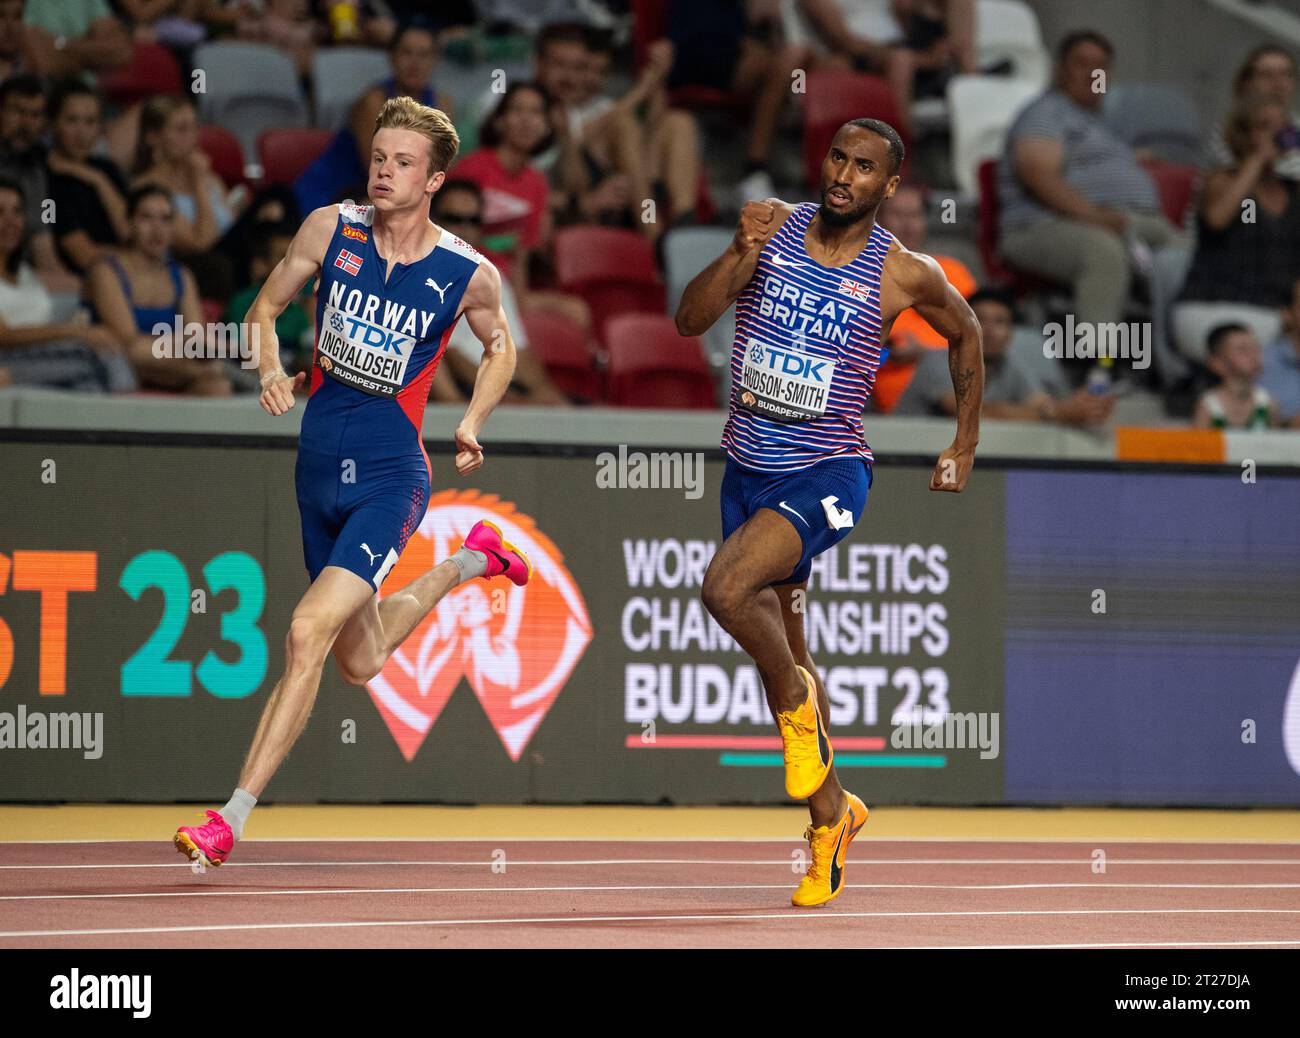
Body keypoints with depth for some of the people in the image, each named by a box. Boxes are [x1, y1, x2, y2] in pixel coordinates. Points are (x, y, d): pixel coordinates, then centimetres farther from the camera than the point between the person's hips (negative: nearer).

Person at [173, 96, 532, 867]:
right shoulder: (332, 229, -3)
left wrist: (472, 423, -1)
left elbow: (500, 346, 13)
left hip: (391, 477, -5)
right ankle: (467, 563, 50)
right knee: (359, 660, 20)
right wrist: (272, 370, -9)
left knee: (309, 633, -22)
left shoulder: (469, 275, -8)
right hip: (320, 467, 5)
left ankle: (233, 818, -16)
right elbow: (268, 307, 11)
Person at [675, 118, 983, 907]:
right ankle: (831, 811, 31)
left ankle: (796, 701, 0)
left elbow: (966, 334, 12)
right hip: (750, 470, 5)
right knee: (782, 646, 14)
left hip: (827, 473, -5)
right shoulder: (775, 227, -2)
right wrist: (740, 254, -25)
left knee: (727, 588, -29)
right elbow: (691, 319, -9)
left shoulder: (905, 274, -8)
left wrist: (966, 445, 14)